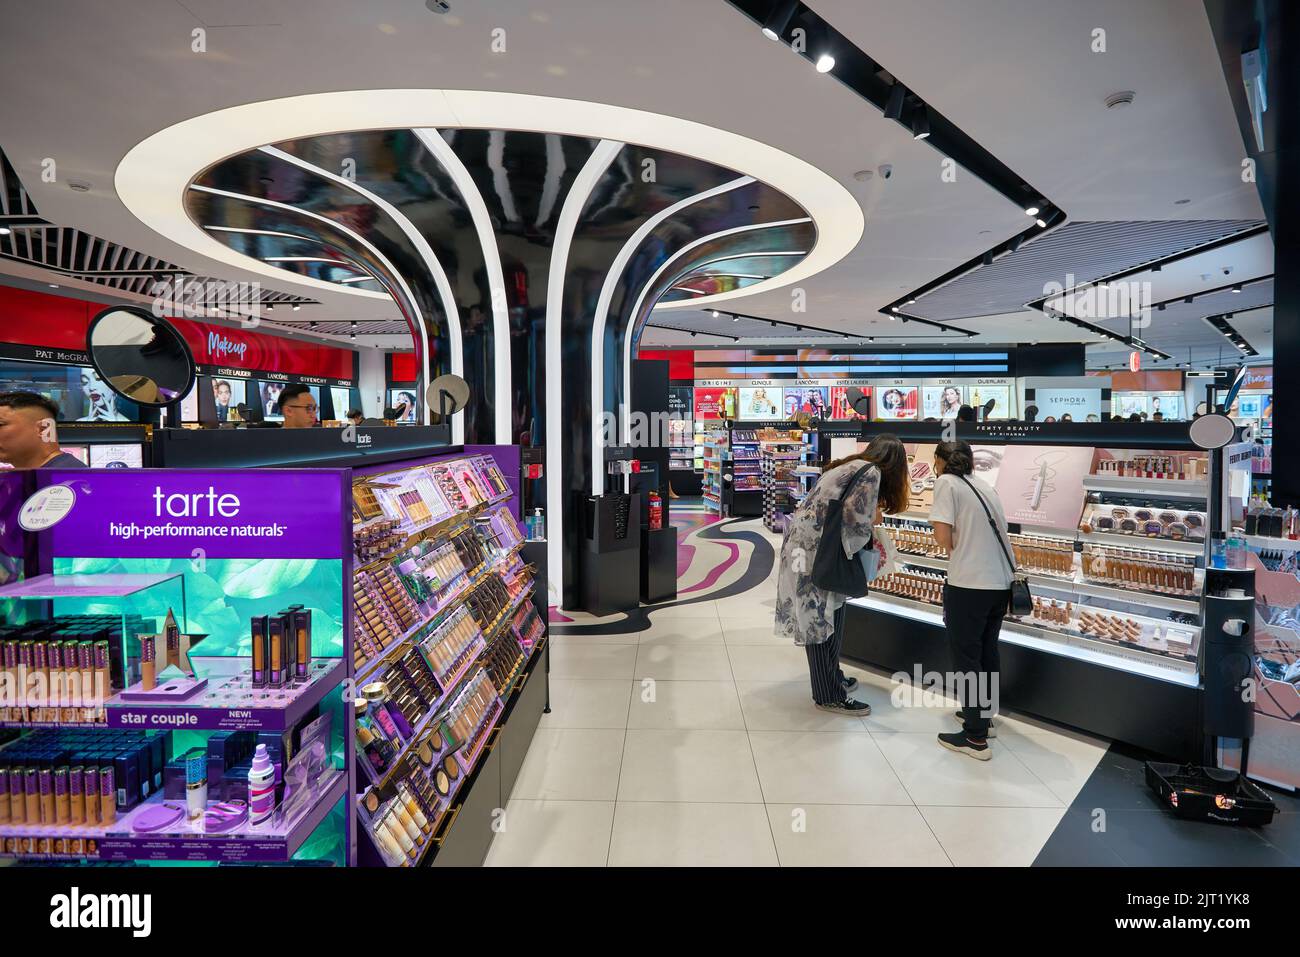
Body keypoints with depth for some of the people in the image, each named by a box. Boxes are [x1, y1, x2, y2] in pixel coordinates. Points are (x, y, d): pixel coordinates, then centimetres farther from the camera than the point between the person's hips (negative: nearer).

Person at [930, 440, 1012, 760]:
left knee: (966, 657, 4)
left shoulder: (947, 483, -6)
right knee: (986, 652, 21)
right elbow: (997, 532, 10)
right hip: (1001, 583, 7)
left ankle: (975, 738, 9)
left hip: (969, 584, -7)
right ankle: (982, 713, 37)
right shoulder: (985, 485, 12)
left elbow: (943, 537, -14)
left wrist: (954, 551, 5)